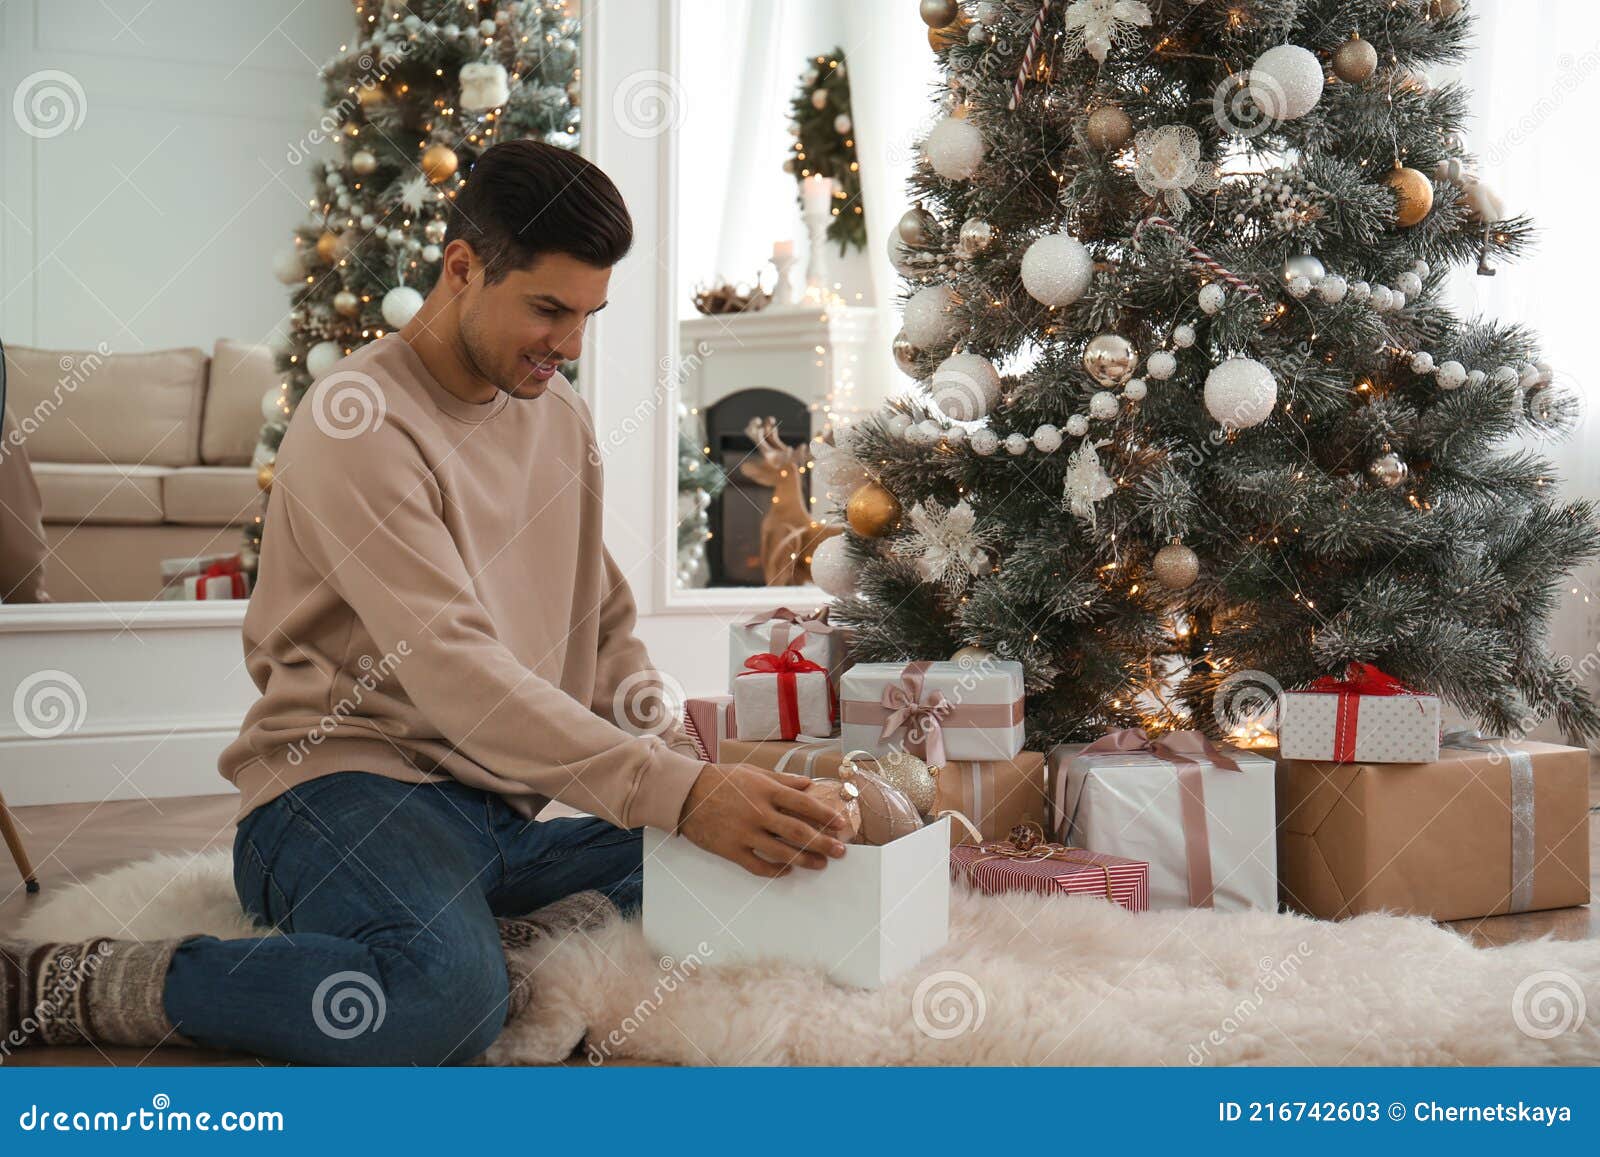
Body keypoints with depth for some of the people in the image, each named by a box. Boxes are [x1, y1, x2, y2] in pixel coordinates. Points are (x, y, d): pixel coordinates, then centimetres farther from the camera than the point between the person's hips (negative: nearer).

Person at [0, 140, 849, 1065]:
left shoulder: (561, 417, 15)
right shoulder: (358, 423, -12)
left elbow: (606, 632, 19)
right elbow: (452, 669, -24)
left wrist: (689, 772, -1)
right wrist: (678, 793, -30)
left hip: (502, 816, 7)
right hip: (344, 785, -7)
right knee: (446, 993, -38)